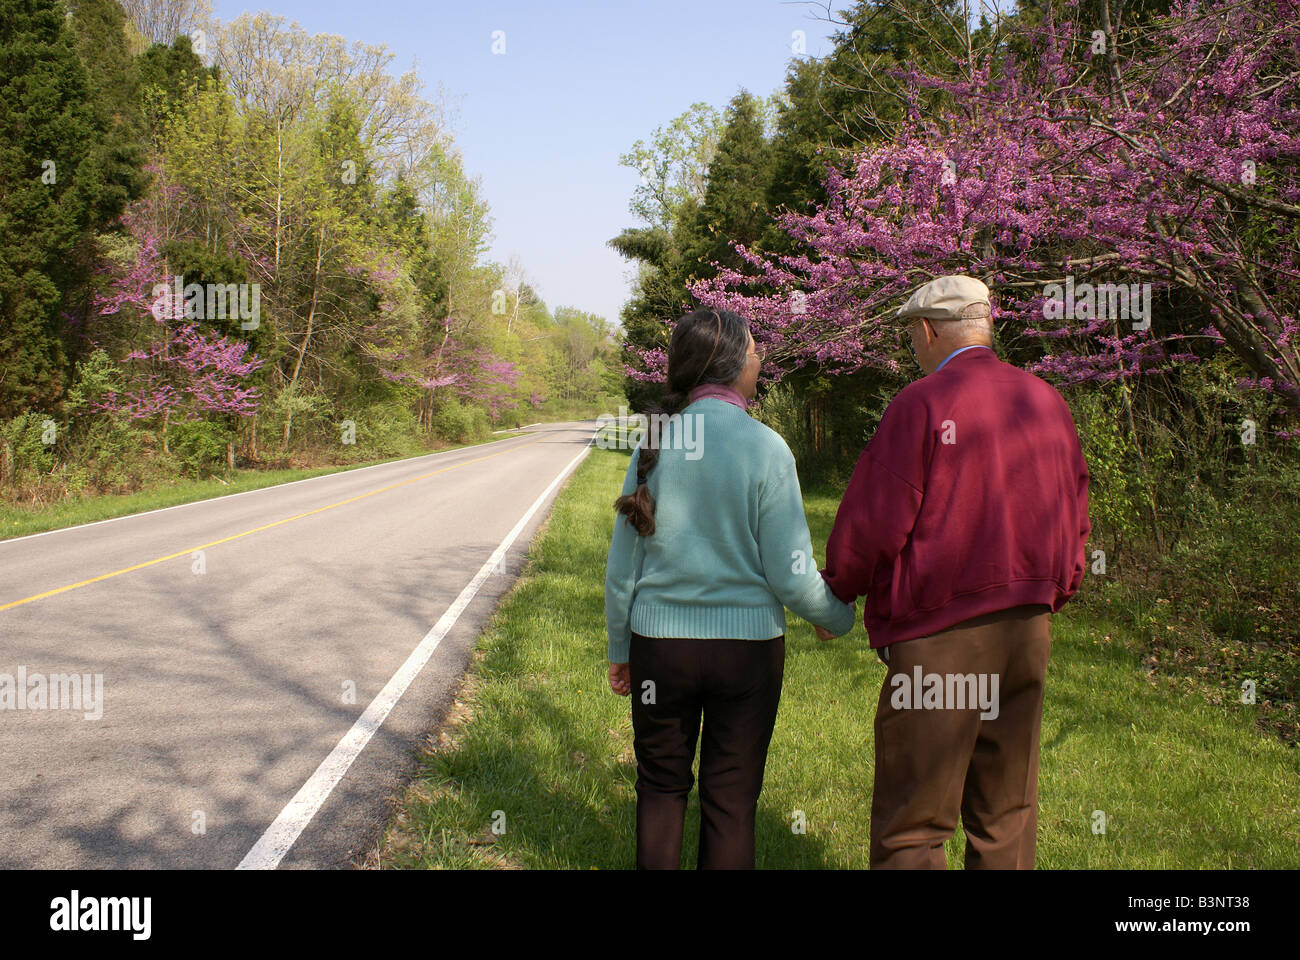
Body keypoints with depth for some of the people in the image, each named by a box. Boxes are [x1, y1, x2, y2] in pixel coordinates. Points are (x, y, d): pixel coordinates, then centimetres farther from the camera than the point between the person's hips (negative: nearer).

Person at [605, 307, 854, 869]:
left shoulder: (655, 442, -3)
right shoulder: (765, 448, -12)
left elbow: (622, 564, 1)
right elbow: (792, 575, -11)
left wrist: (619, 650, 14)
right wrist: (838, 618, 9)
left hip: (660, 639, 3)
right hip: (745, 642, -2)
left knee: (661, 787, 18)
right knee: (730, 800, 11)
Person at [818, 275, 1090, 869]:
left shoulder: (922, 404, -11)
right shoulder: (1046, 401, 9)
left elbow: (872, 524, -10)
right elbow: (1073, 521, 16)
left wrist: (834, 594, 6)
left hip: (940, 635, -7)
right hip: (1029, 627, 7)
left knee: (910, 826, 1)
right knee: (1007, 813, 15)